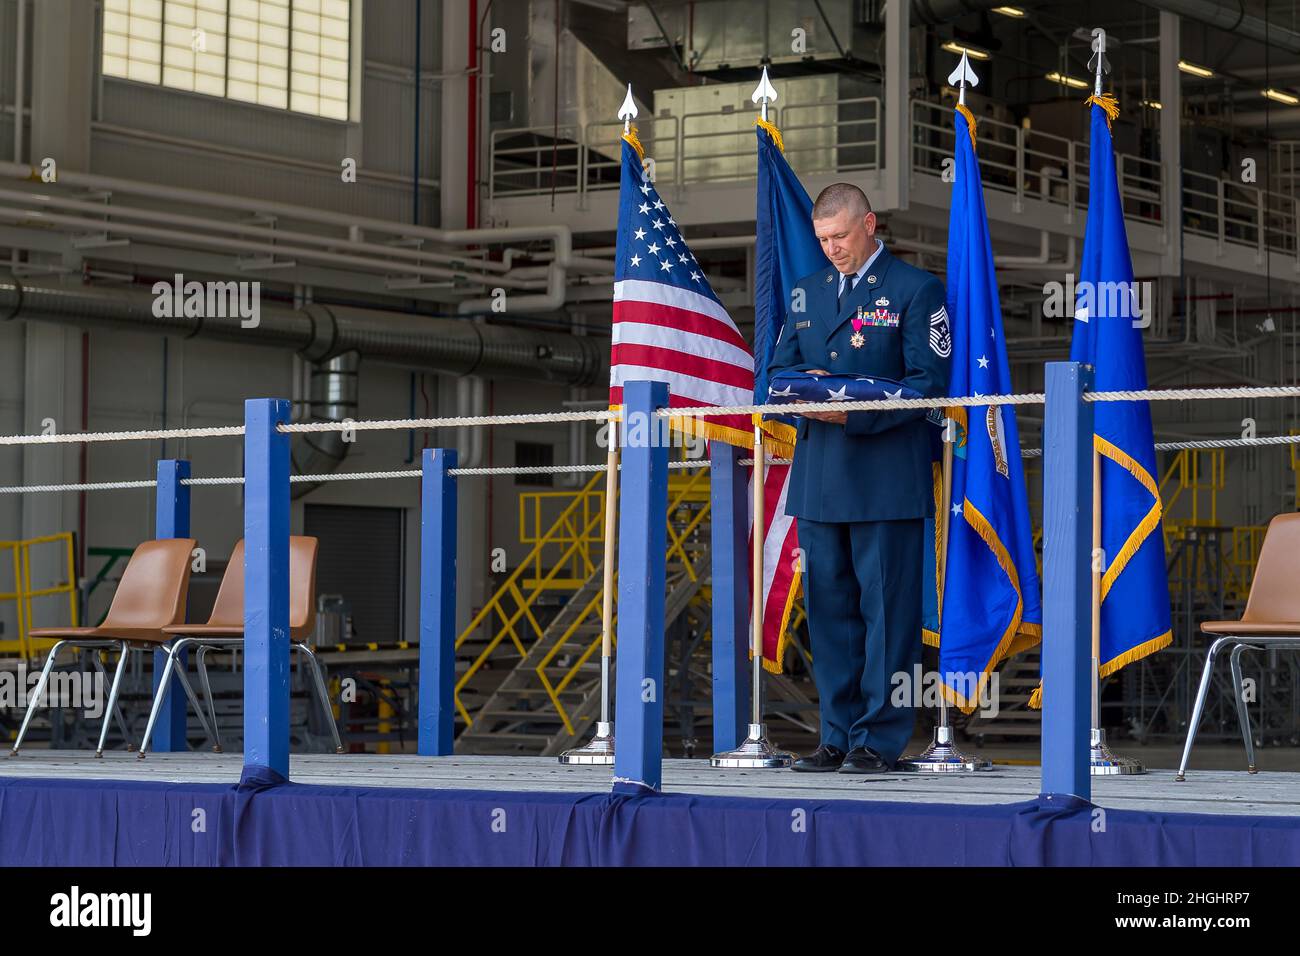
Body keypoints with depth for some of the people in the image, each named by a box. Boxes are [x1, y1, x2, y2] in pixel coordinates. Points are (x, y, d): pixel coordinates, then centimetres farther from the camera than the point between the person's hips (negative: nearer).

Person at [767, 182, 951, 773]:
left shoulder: (916, 291, 0)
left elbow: (928, 384, -7)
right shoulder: (806, 292, 18)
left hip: (886, 477, -6)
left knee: (887, 608, -5)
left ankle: (880, 740, -1)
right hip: (818, 479, 6)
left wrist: (856, 413, -17)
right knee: (828, 607, 7)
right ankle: (838, 736, 13)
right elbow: (777, 371, 18)